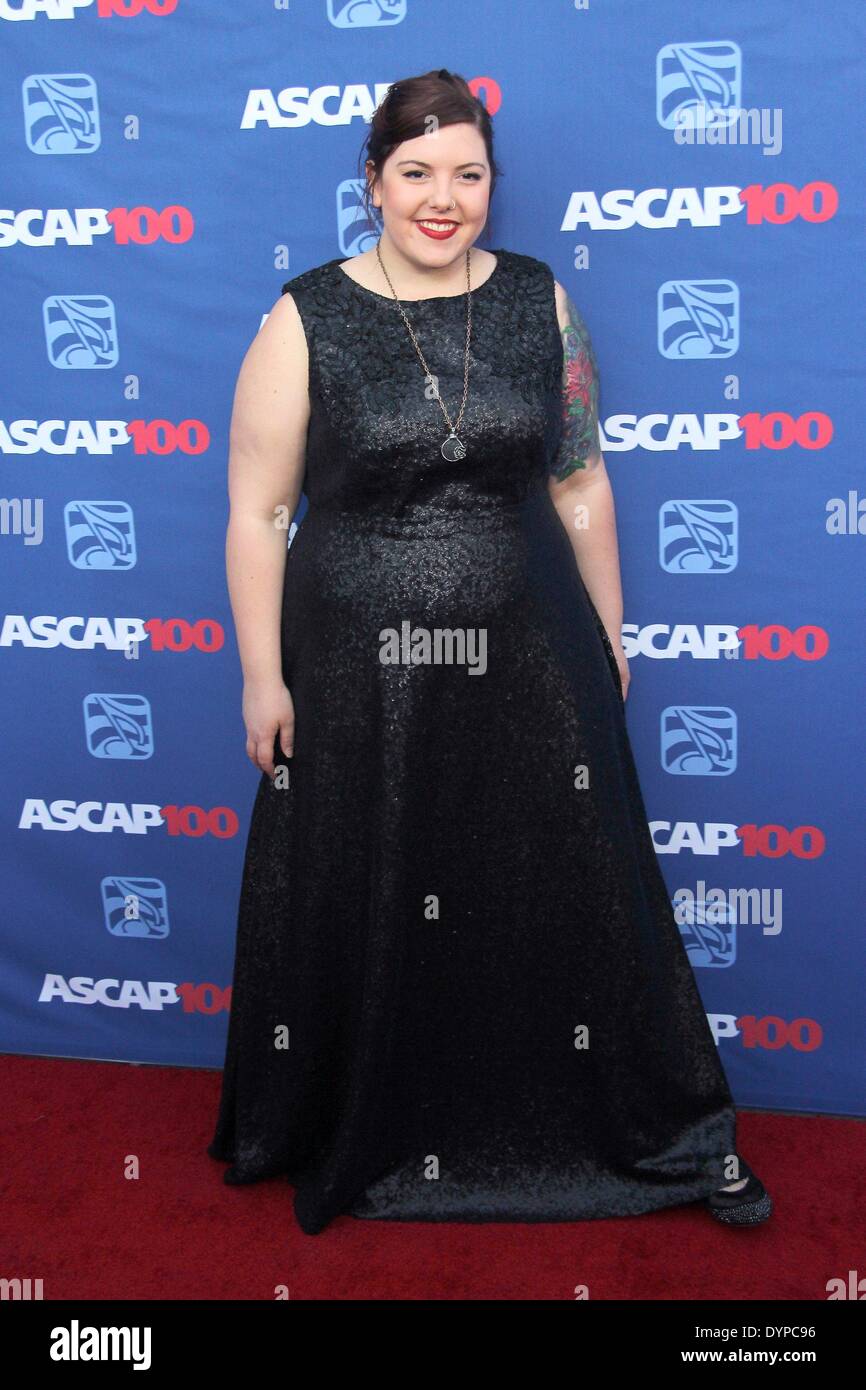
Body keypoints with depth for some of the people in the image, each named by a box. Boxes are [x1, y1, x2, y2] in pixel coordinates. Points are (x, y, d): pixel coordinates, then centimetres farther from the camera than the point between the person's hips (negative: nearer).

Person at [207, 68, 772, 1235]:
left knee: (580, 898, 12)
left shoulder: (542, 303, 1)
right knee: (359, 915, 12)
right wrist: (263, 677, -6)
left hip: (529, 662, 2)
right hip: (358, 676, -1)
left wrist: (608, 636, 9)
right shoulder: (307, 320, -6)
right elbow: (256, 512, -4)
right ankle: (352, 1140, 39)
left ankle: (675, 1137, 32)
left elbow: (581, 485, 7)